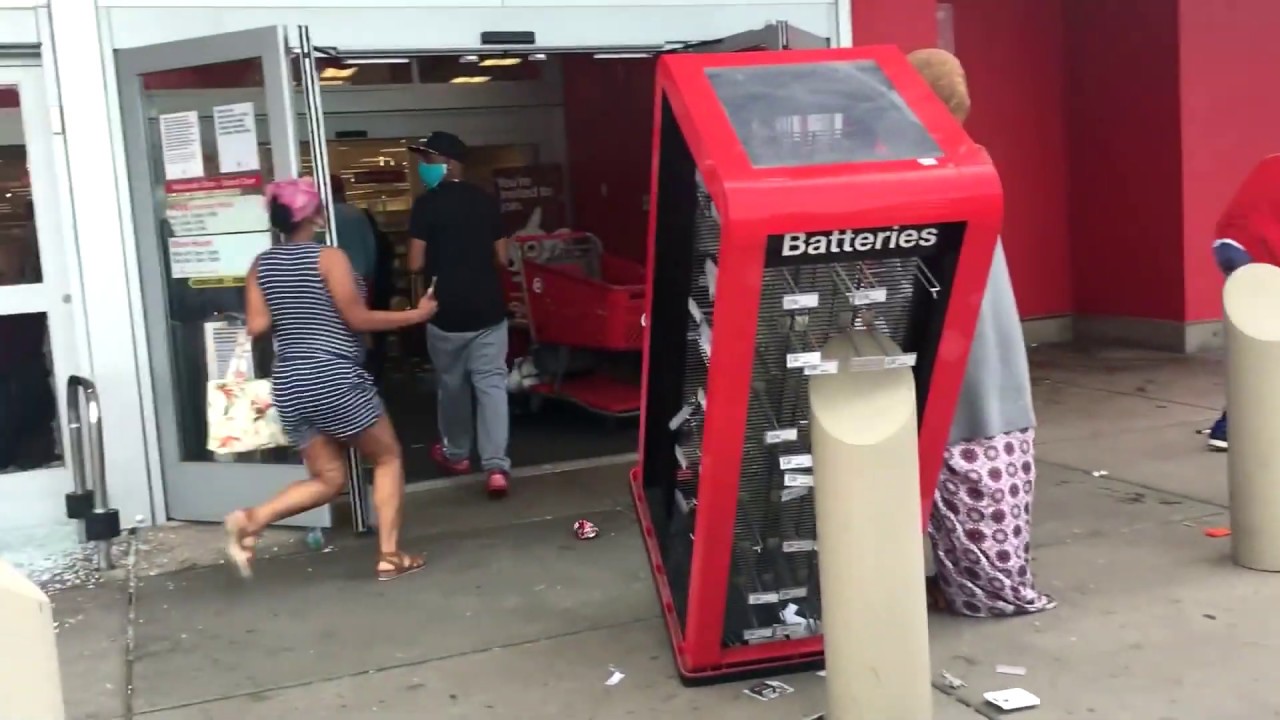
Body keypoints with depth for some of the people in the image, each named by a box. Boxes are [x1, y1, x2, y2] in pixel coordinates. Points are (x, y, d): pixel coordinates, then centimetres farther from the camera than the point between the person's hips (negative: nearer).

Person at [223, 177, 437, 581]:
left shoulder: (260, 265, 9)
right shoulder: (329, 257, -7)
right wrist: (417, 314, 2)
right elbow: (358, 319, -8)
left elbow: (257, 327, 3)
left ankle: (251, 520, -4)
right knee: (388, 458, 13)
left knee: (328, 479, 17)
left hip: (289, 386, 6)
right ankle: (390, 556, 9)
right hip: (335, 380, -6)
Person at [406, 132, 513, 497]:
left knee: (451, 384, 15)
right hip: (489, 308, 3)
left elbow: (416, 264, -11)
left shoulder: (426, 204, -9)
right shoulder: (486, 200, 4)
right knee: (491, 382, 2)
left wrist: (439, 261, 10)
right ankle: (496, 465, -8)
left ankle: (456, 454, 32)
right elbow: (501, 259, 6)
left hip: (448, 311, -3)